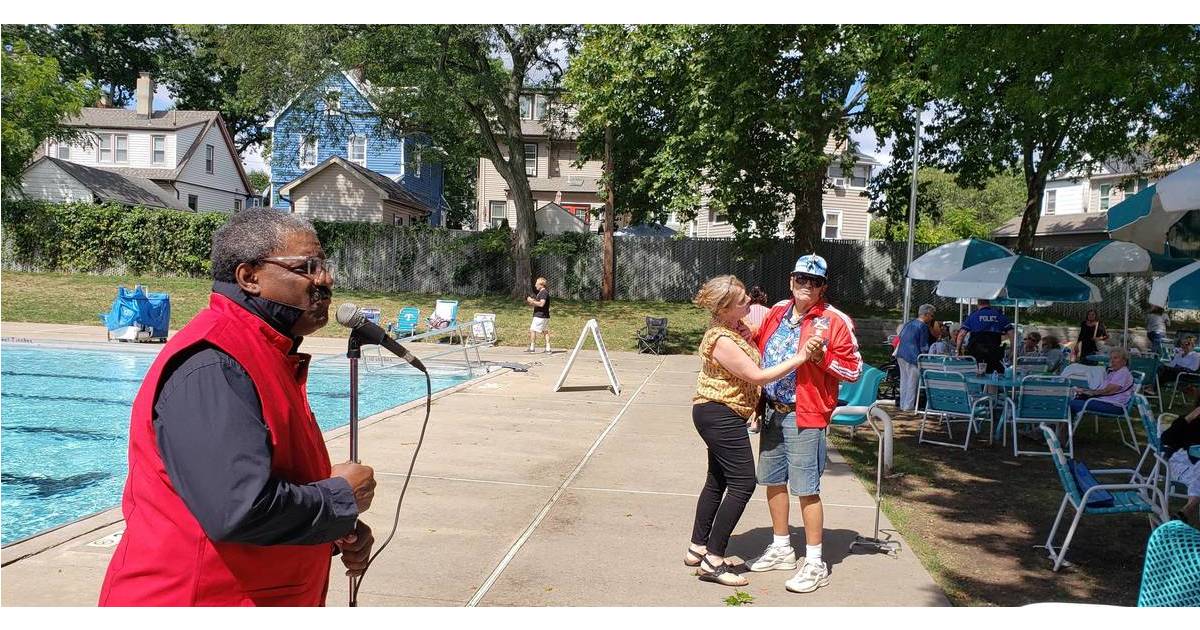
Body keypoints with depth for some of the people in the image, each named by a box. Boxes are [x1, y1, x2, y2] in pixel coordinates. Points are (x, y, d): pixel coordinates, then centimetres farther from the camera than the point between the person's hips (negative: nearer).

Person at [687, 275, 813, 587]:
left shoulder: (737, 326, 5)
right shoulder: (722, 340, -24)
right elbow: (757, 376, -20)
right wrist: (799, 359, -17)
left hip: (717, 415, 10)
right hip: (721, 416, -10)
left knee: (717, 480, 15)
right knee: (743, 483, -9)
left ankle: (697, 549, 23)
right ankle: (713, 561, -7)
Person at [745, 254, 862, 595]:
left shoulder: (835, 321, -7)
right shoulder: (777, 312, 10)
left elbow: (854, 369, -7)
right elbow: (758, 346, 26)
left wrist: (822, 357, -20)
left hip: (804, 415, -7)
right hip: (772, 411, 7)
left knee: (806, 489, -4)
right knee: (773, 481, 15)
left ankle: (815, 564, 7)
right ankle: (781, 548, 31)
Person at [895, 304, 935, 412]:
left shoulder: (909, 323, 15)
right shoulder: (923, 326, -9)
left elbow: (901, 336, 22)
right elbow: (924, 346, -9)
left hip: (901, 355, 8)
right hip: (912, 357, -8)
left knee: (904, 380, 14)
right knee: (912, 381, -1)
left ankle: (903, 404, 18)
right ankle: (908, 406, -1)